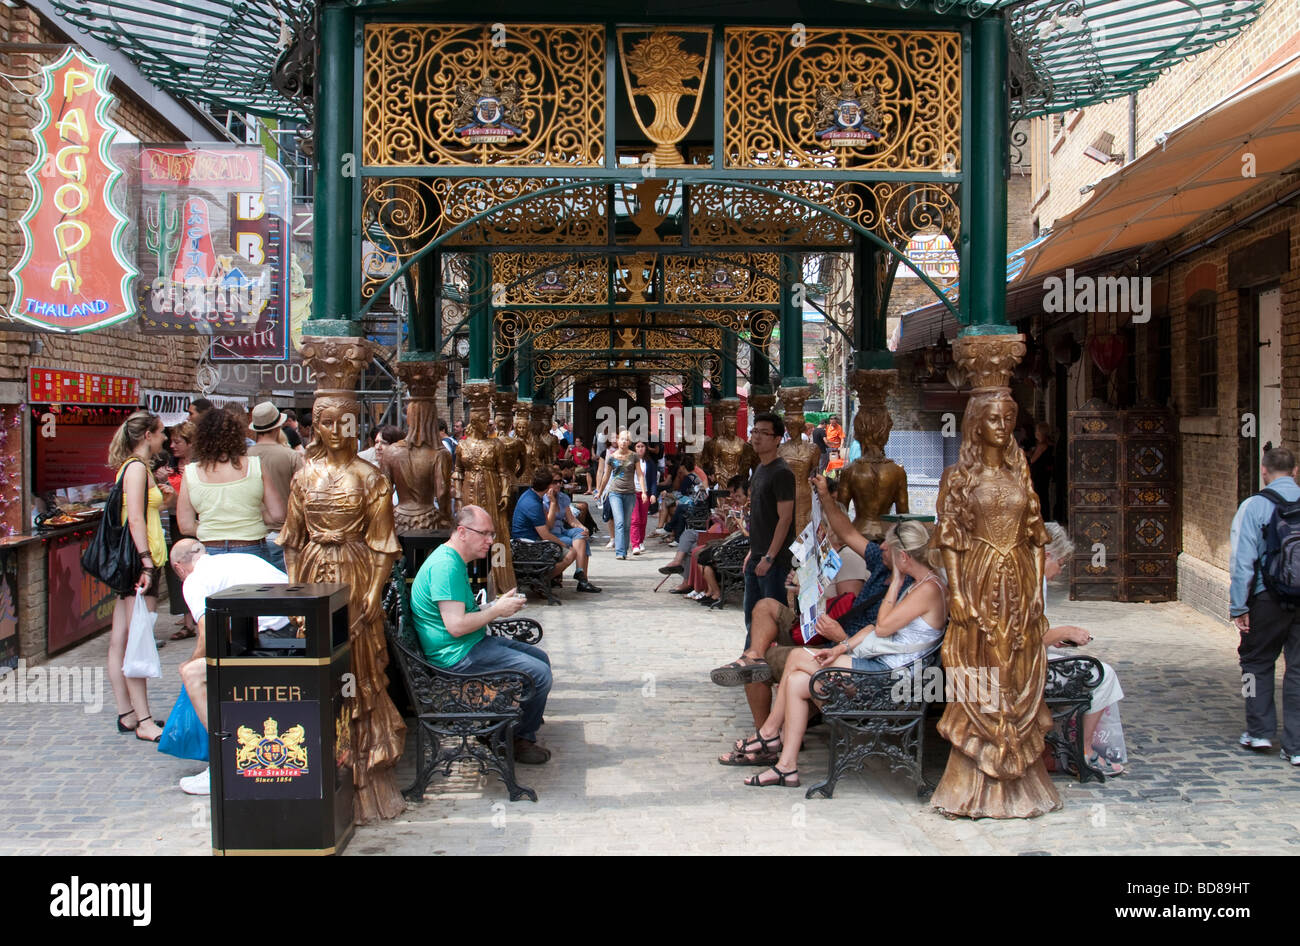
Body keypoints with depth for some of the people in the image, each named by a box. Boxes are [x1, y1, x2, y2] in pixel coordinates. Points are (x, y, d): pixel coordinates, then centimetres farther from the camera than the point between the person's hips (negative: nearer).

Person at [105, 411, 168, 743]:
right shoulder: (137, 467, -10)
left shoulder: (133, 467, 19)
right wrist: (146, 562, -23)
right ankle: (144, 722, -11)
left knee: (120, 640, 10)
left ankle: (126, 714, 15)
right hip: (138, 559, -10)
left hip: (132, 563, 10)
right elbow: (135, 519, -19)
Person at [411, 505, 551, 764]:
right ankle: (521, 740, 3)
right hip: (456, 654, -11)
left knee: (540, 657, 15)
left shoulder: (456, 560, 13)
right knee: (539, 673, -15)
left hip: (473, 642, 11)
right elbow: (456, 626, -28)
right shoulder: (446, 566, -22)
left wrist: (493, 606, 8)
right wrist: (497, 610, -15)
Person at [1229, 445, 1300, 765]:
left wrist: (1238, 606, -4)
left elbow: (1243, 560, -10)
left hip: (1269, 599, -2)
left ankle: (1260, 731, 19)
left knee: (1257, 661, 17)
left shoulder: (1254, 506, -8)